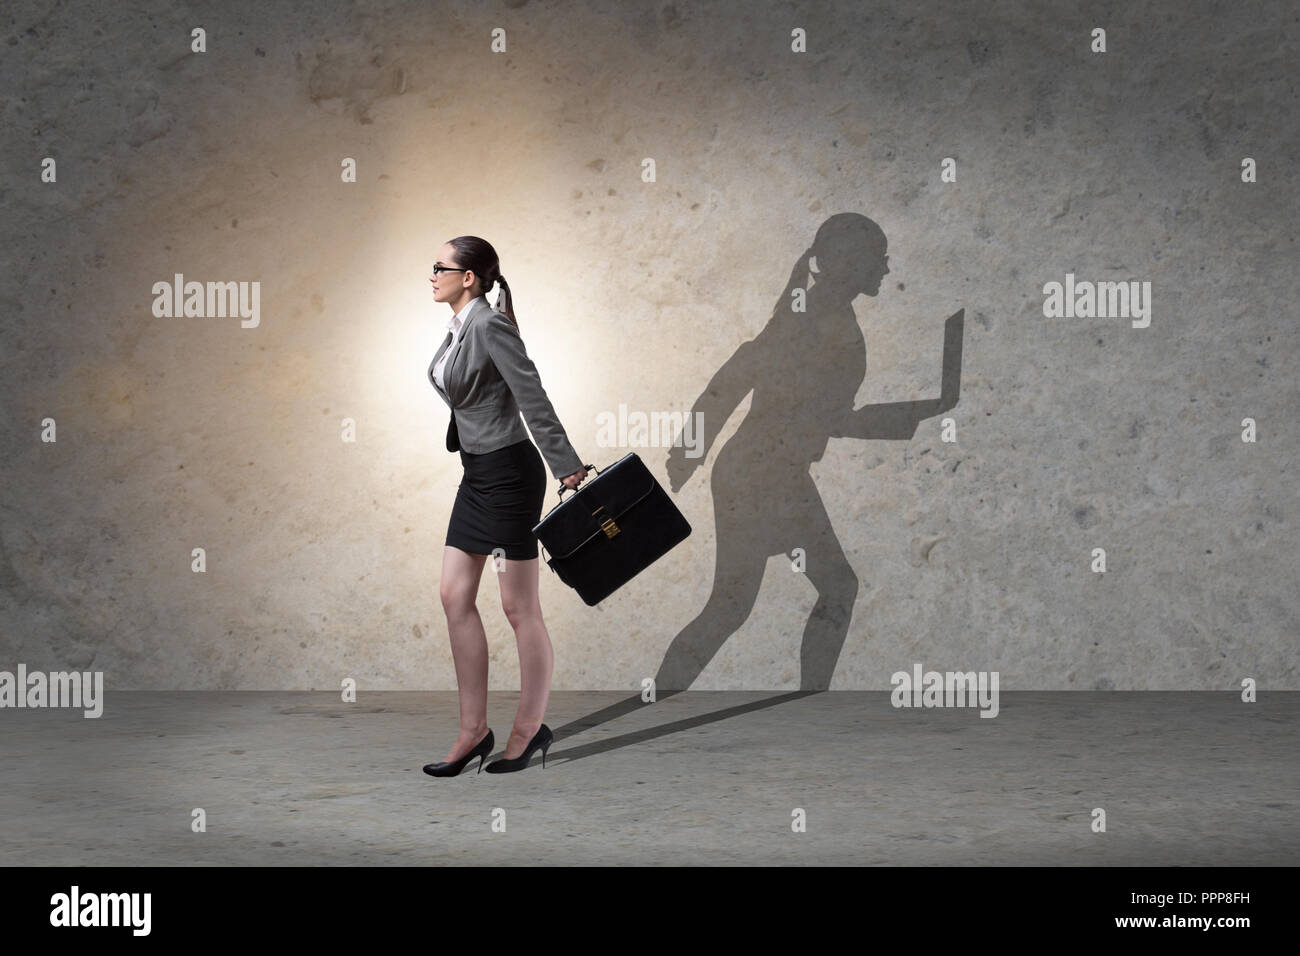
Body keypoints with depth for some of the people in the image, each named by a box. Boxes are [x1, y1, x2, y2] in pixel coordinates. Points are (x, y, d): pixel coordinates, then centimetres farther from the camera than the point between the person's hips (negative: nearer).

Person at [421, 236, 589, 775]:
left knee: (519, 608, 0)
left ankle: (530, 728, 12)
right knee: (455, 596, 7)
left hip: (508, 473, -10)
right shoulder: (458, 328, 11)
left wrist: (566, 466, -22)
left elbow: (533, 397, -20)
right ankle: (474, 730, 13)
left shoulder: (490, 326, -17)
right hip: (477, 474, 10)